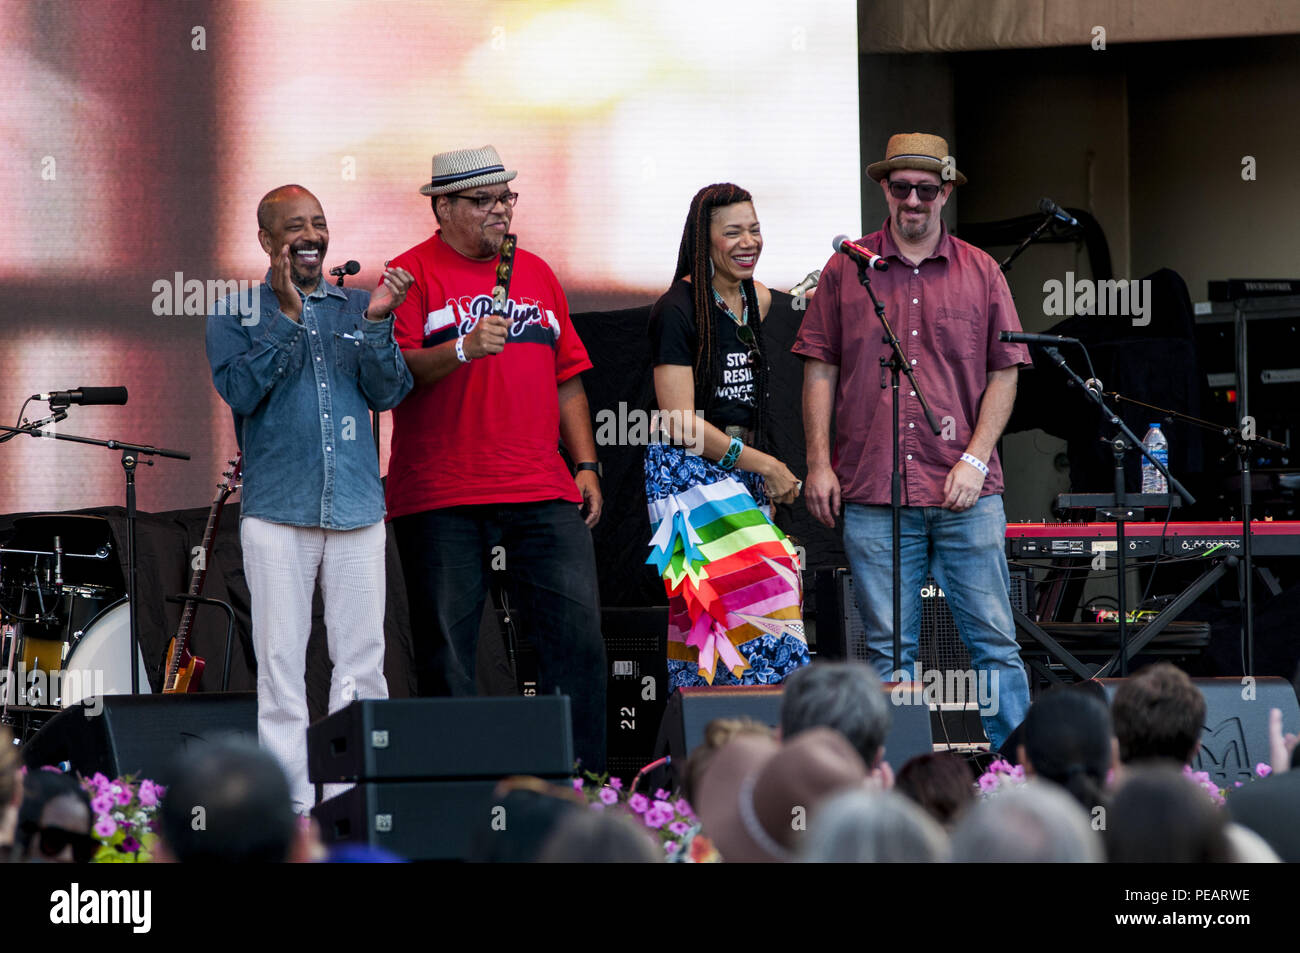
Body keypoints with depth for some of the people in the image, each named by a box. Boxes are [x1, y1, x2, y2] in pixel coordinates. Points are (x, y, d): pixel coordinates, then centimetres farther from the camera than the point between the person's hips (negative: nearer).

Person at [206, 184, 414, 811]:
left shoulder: (356, 308, 13)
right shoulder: (235, 317, 7)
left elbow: (389, 394, 4)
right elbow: (239, 390, -8)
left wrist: (377, 322, -11)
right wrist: (287, 316, -13)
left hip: (357, 509, 2)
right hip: (277, 511, -2)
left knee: (362, 661, 0)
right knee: (281, 662, -3)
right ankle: (290, 798, -1)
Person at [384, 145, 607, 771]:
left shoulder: (535, 273, 19)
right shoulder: (413, 273, 2)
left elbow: (567, 378, 22)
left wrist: (586, 466, 14)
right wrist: (463, 348, -22)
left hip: (542, 492, 4)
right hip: (440, 498, -4)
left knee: (577, 637, -4)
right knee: (446, 654, -2)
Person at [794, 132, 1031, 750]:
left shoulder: (980, 272, 8)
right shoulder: (846, 272, 8)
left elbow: (1004, 374, 7)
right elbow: (820, 371, 9)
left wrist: (974, 460, -4)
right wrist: (818, 463, 1)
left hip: (965, 492, 0)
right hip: (873, 493, 0)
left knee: (993, 640, -1)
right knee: (890, 649, 3)